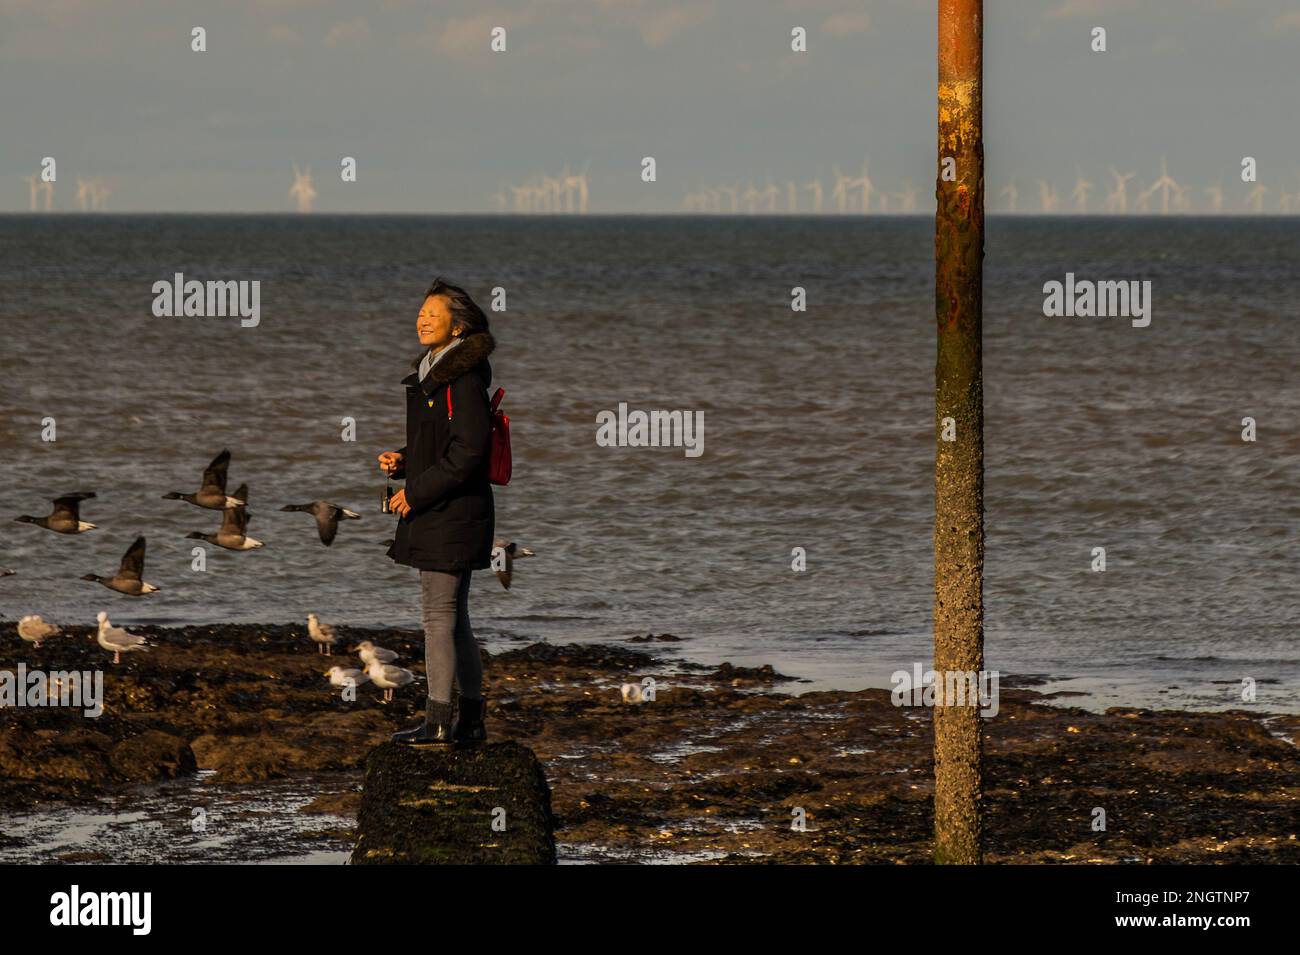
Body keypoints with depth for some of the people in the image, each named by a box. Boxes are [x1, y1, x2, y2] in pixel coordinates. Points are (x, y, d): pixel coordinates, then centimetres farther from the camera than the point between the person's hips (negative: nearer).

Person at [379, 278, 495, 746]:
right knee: (453, 619, 13)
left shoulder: (464, 378, -16)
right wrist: (403, 460, 6)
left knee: (437, 615, -7)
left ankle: (438, 722, -4)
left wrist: (417, 491, -18)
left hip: (452, 511, -10)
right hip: (437, 511, 10)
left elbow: (468, 449, -22)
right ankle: (471, 720, 19)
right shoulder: (434, 372, 15)